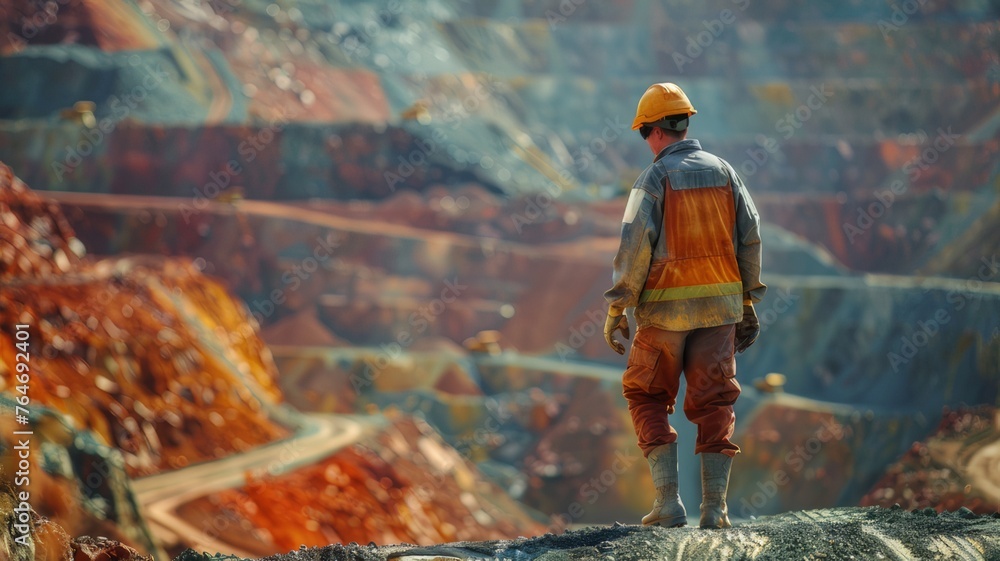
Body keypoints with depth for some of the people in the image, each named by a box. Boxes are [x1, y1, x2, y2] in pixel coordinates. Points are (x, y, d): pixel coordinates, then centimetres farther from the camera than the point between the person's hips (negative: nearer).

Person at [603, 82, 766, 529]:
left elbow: (634, 246, -14)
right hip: (719, 302, 4)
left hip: (666, 308, -4)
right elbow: (749, 239, 6)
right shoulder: (723, 171, 6)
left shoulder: (655, 178, -8)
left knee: (648, 398, 9)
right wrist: (747, 302, 14)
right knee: (714, 403, 7)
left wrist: (616, 309, -8)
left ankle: (668, 501, 0)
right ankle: (714, 509, 1)